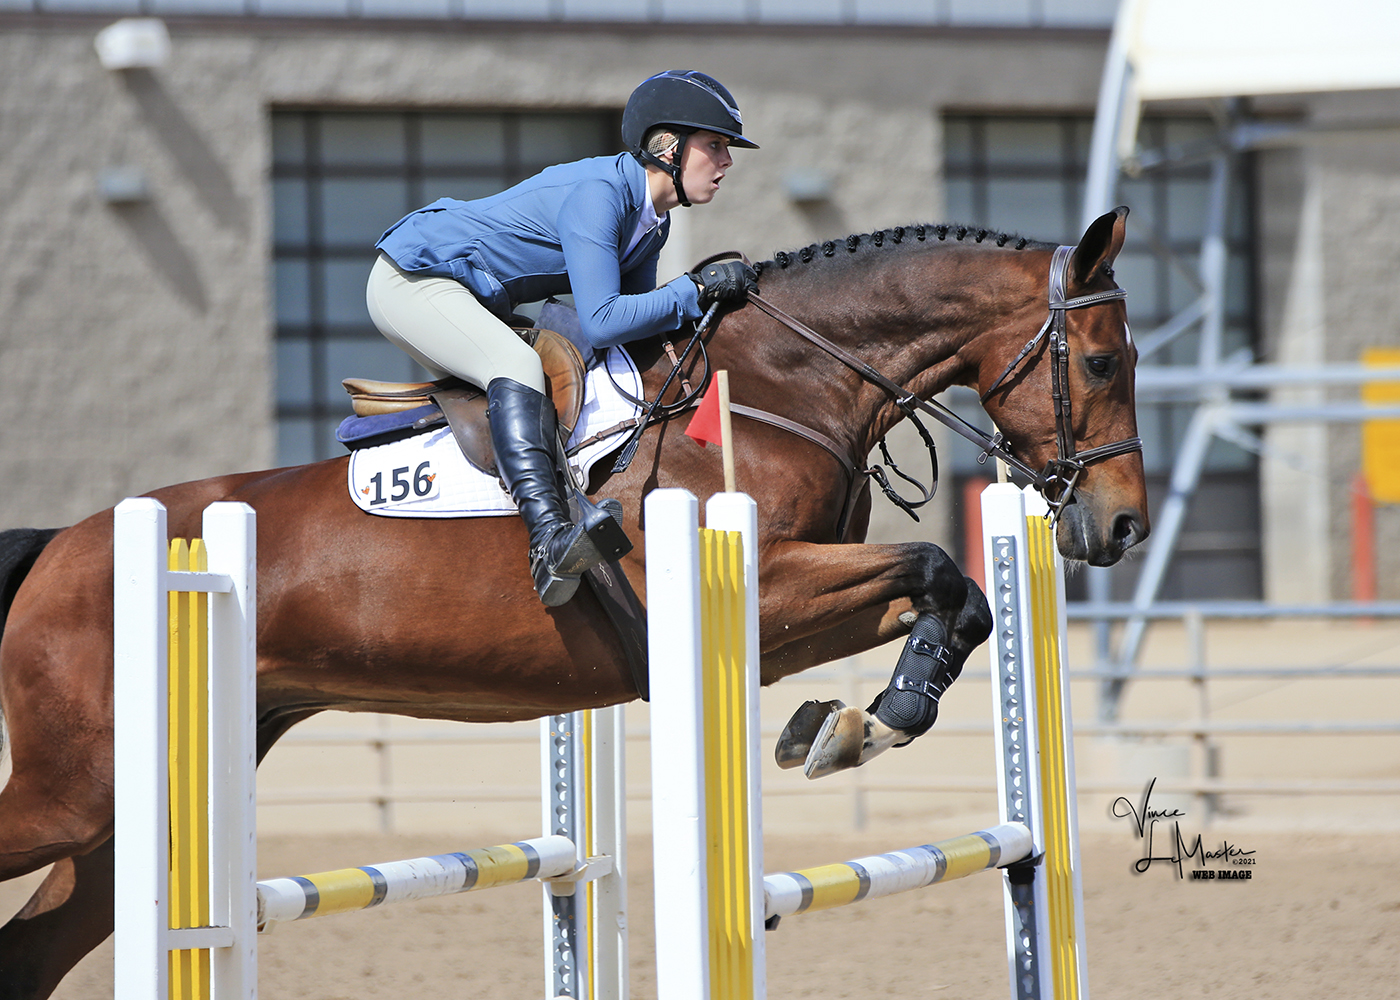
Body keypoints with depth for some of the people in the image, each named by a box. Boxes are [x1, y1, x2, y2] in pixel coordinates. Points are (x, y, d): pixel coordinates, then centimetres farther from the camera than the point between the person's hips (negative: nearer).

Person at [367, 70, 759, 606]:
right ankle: (549, 541, -47)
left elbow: (637, 326, 9)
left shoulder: (653, 223, 3)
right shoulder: (598, 193, -26)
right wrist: (696, 290, -27)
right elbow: (602, 322, -33)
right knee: (516, 364, -32)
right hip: (413, 279, -11)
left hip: (472, 301, 11)